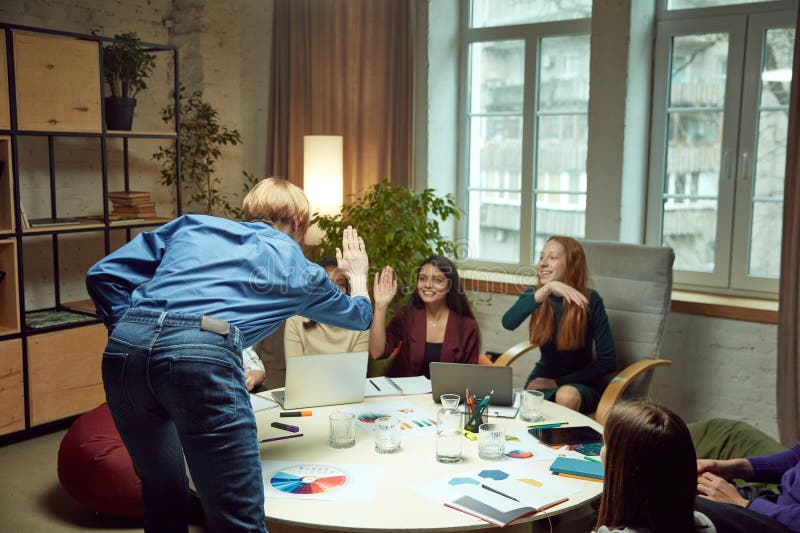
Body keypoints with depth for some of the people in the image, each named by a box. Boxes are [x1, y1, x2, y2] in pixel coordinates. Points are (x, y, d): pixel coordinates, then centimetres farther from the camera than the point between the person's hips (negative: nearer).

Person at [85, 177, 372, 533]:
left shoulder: (192, 224, 28)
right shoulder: (298, 269, 25)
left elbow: (103, 275, 19)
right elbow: (358, 315, 44)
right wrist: (357, 274, 64)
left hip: (124, 347, 5)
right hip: (203, 355, -4)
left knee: (164, 502, 24)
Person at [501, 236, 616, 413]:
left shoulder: (590, 300, -12)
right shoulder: (534, 294, -5)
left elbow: (607, 361, -12)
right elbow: (508, 322, -28)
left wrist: (557, 382, -14)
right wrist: (546, 290, -40)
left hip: (581, 382, -1)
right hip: (543, 379, 1)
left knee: (567, 395, -35)